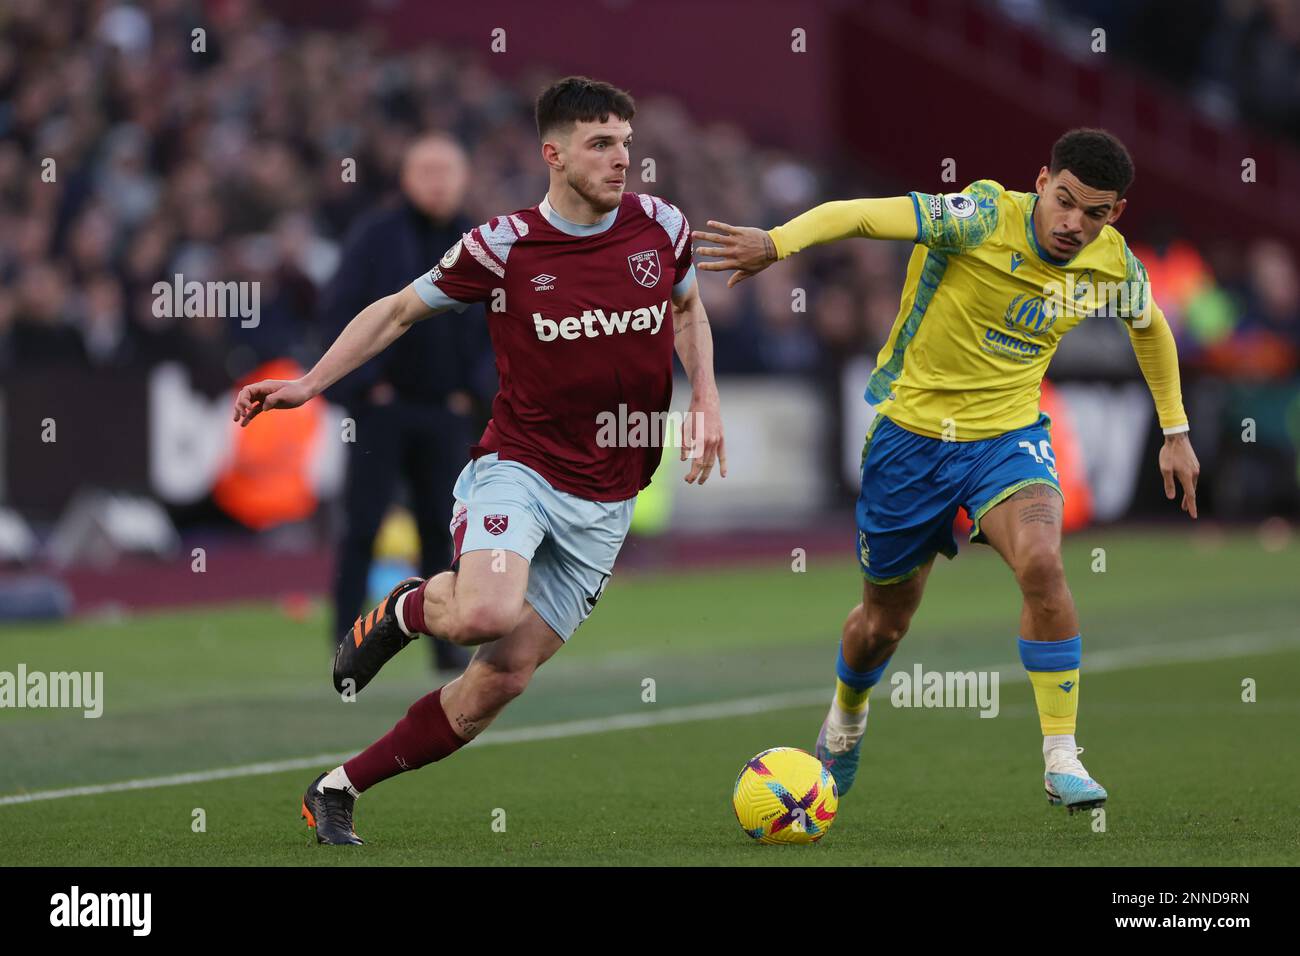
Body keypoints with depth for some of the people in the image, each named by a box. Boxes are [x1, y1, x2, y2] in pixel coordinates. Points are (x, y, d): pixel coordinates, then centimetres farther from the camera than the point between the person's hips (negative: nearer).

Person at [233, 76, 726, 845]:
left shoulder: (661, 226, 0)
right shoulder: (504, 246, -9)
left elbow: (689, 307, 22)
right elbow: (399, 310, 4)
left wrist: (707, 399, 7)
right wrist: (310, 383, -3)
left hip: (604, 505, 3)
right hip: (519, 465, -3)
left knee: (505, 676, -2)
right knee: (486, 613, -33)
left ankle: (339, 790, 13)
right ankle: (408, 609, 5)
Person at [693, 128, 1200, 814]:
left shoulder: (1112, 267, -7)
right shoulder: (984, 218, -22)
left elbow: (1149, 325, 17)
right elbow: (863, 215, -33)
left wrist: (1175, 431, 20)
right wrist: (777, 242, -50)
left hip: (1009, 436, 2)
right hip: (911, 430, -2)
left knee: (1041, 564, -29)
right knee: (886, 620, 13)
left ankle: (1061, 758, -19)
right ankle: (846, 718, 48)